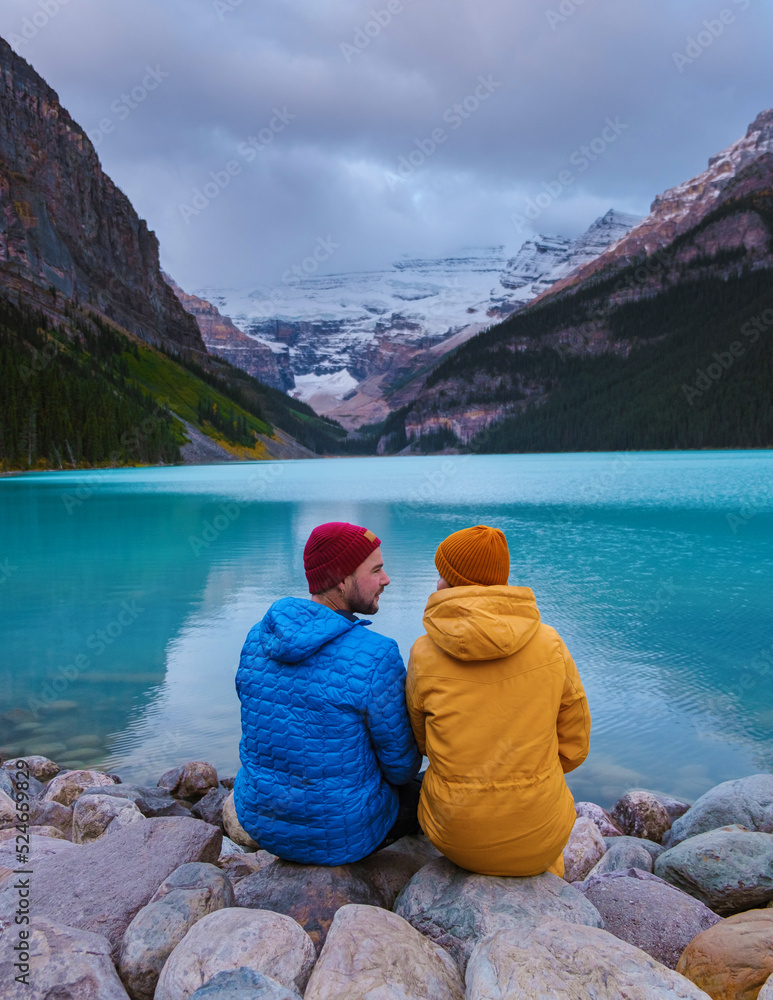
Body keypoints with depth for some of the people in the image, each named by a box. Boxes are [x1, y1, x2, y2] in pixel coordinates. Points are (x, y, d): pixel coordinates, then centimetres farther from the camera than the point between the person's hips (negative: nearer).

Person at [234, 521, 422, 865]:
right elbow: (400, 765, -14)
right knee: (424, 793, 26)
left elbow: (263, 729, 6)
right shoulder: (376, 656, -26)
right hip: (342, 830, -5)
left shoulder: (258, 637, -8)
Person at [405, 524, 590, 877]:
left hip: (456, 832, 0)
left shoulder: (425, 655, -15)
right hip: (536, 837, 1)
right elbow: (573, 745, -2)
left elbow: (423, 739, 2)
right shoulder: (550, 644, -12)